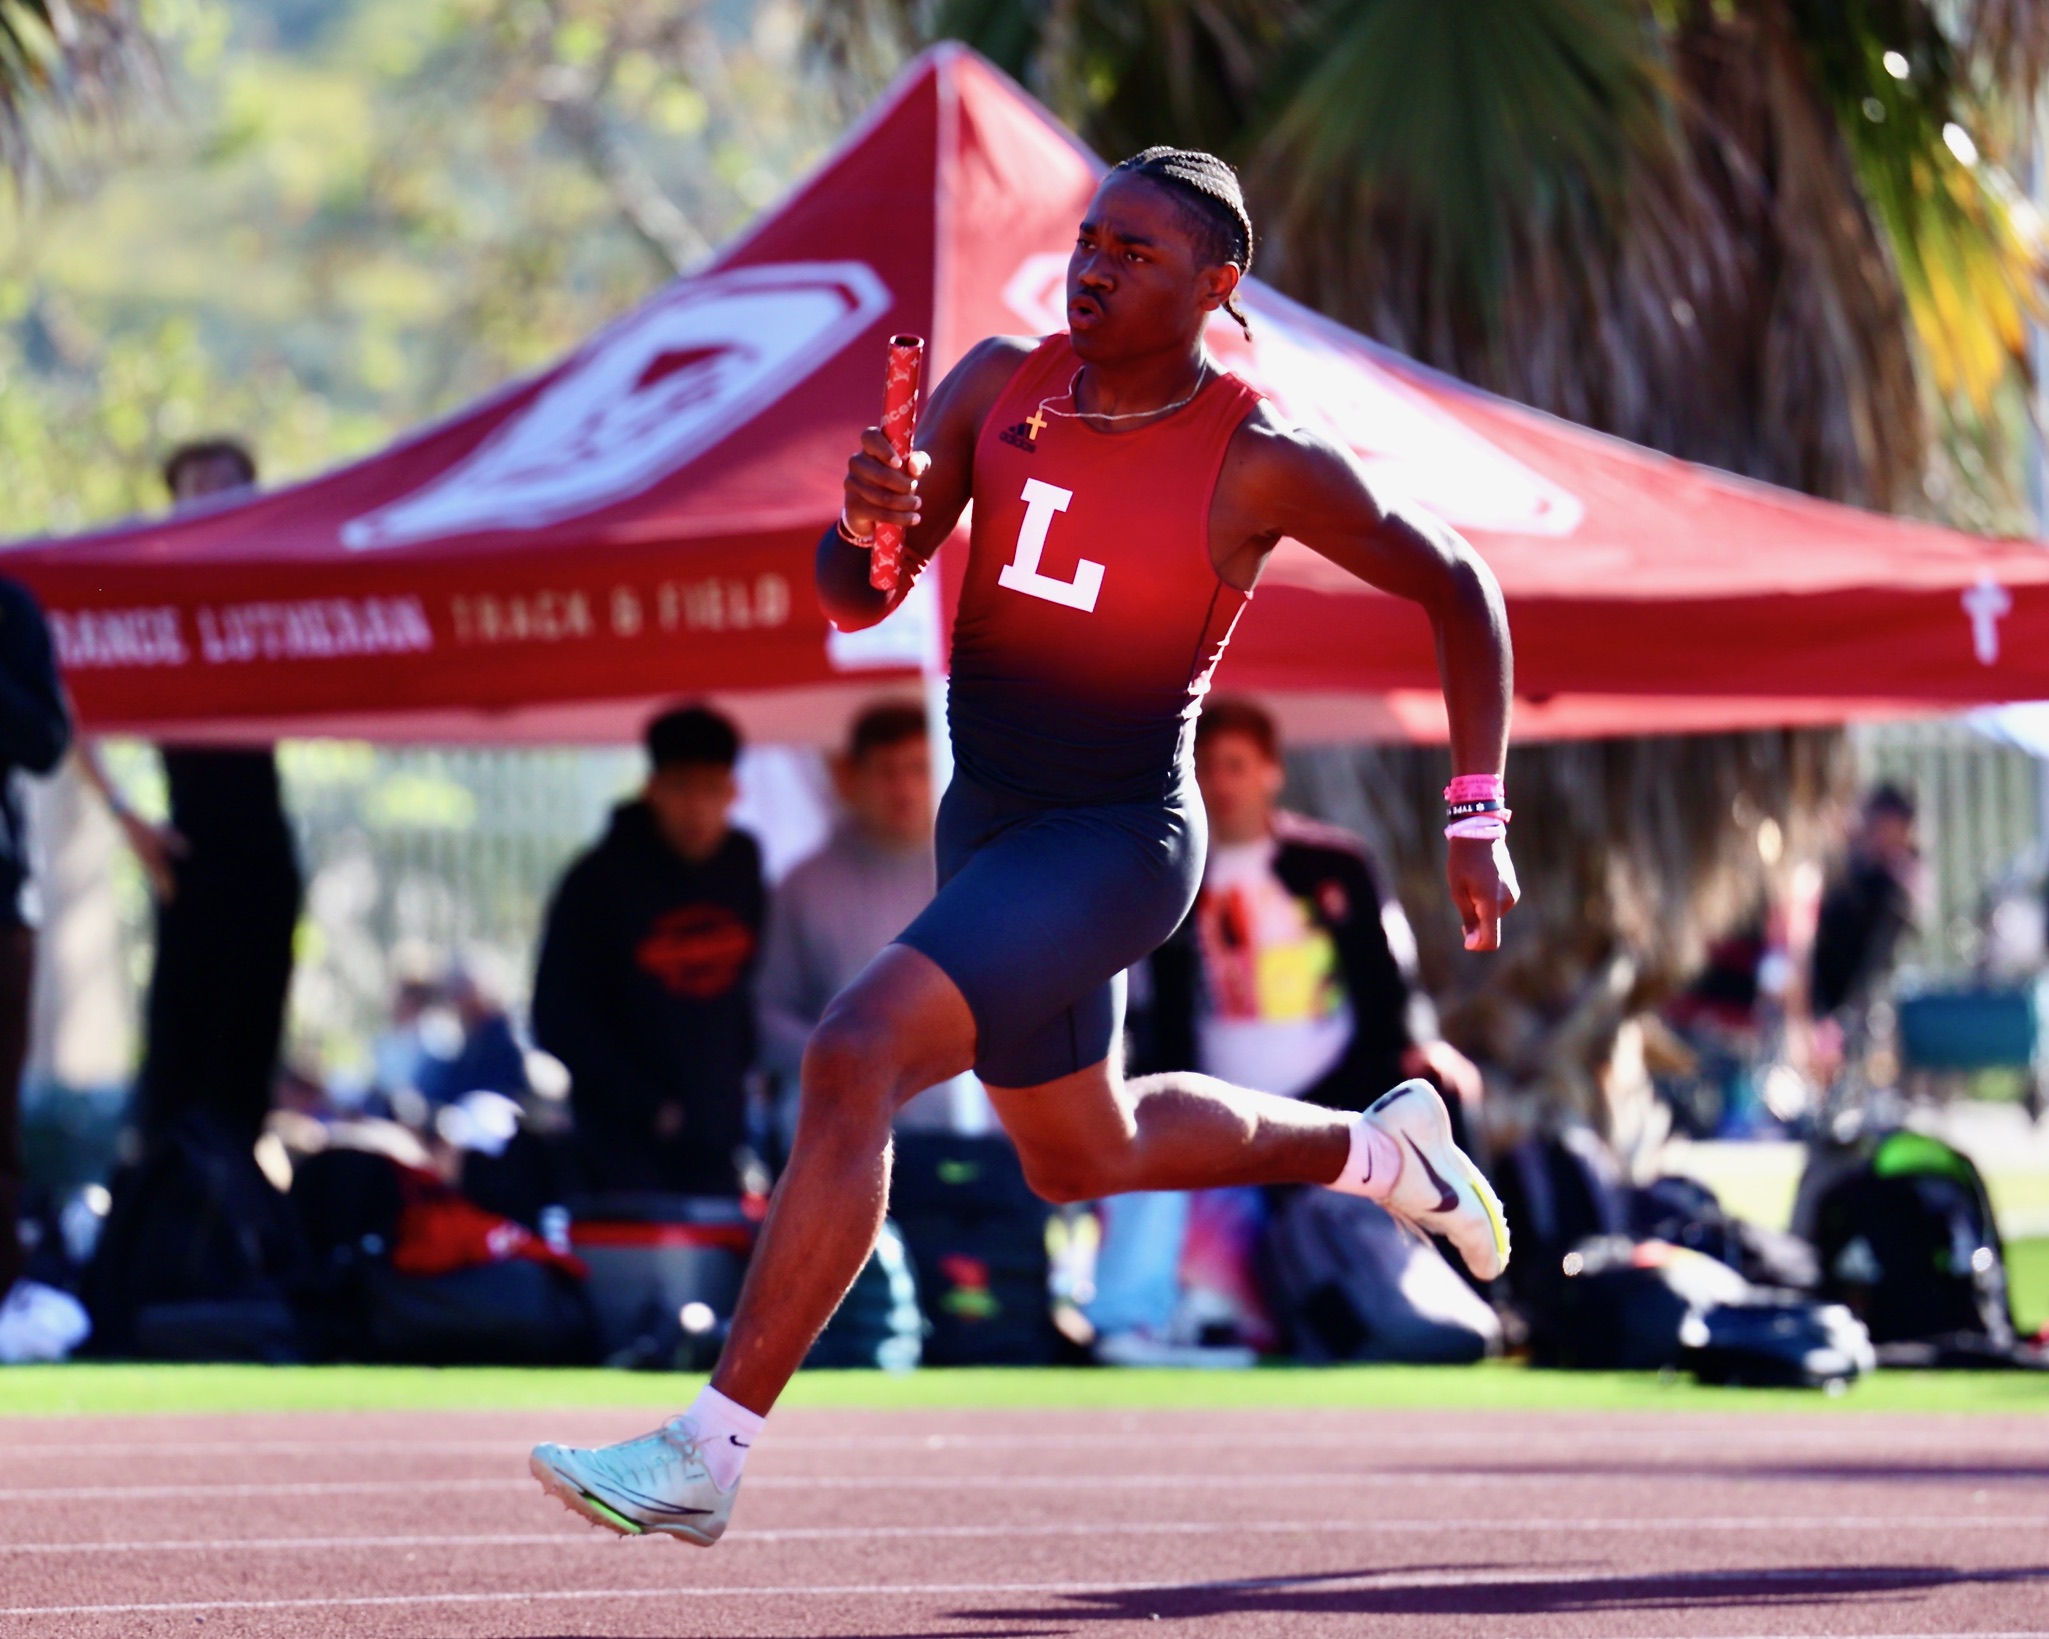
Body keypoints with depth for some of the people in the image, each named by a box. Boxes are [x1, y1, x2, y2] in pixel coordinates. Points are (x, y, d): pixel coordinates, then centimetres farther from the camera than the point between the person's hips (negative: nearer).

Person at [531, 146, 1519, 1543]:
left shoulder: (1260, 463, -13)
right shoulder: (999, 386, 0)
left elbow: (1456, 587, -1)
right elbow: (854, 602, -1)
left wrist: (1477, 821, -3)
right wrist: (869, 524, -25)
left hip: (1114, 839, -8)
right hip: (991, 822, 8)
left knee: (852, 1061, -25)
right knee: (1082, 1157, 25)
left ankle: (710, 1454, -24)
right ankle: (1375, 1148, 50)